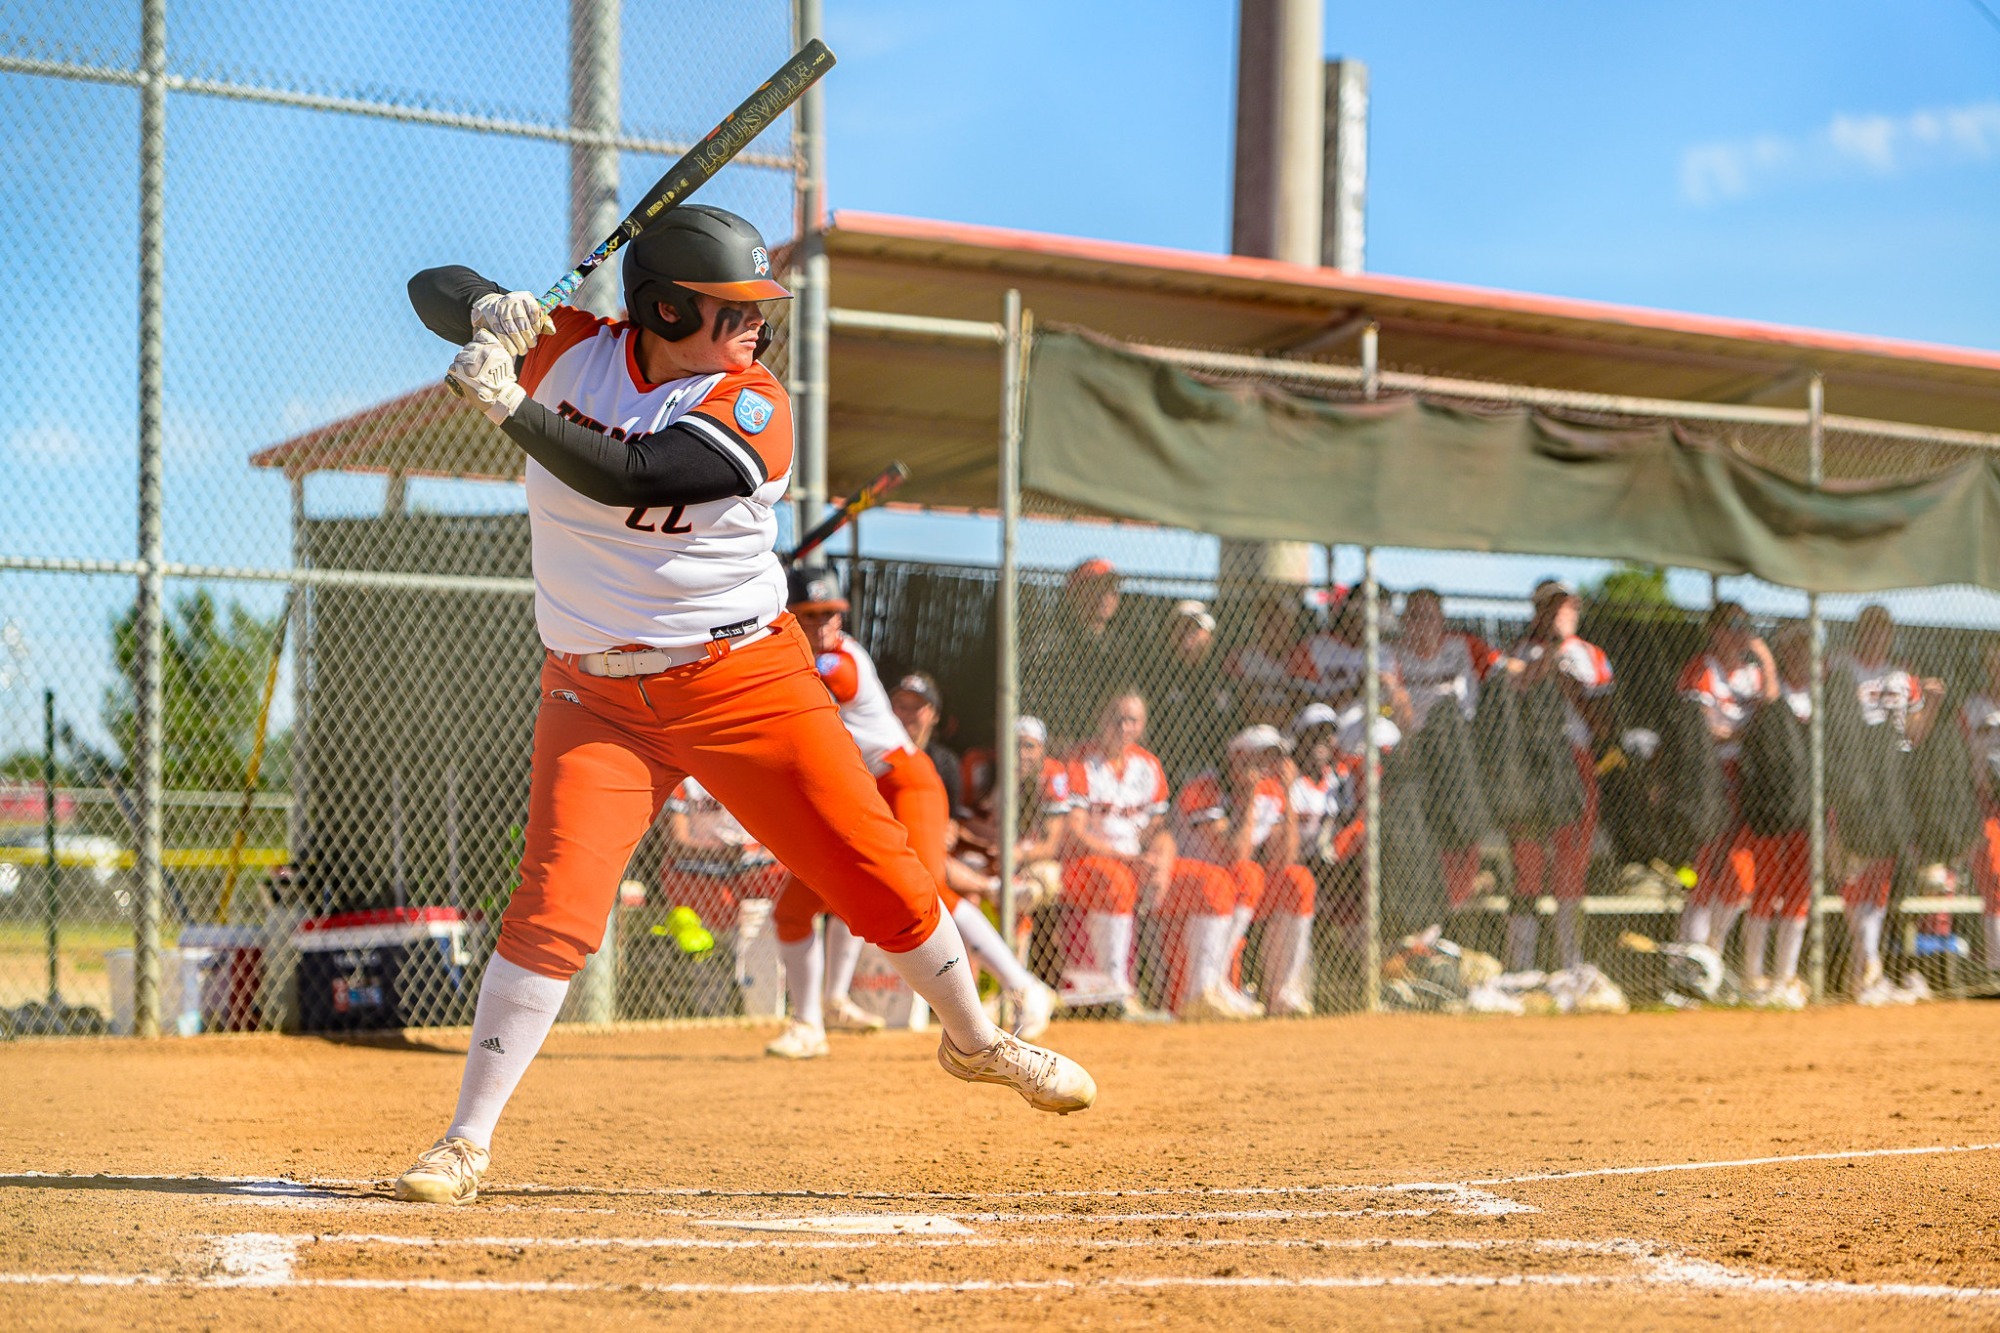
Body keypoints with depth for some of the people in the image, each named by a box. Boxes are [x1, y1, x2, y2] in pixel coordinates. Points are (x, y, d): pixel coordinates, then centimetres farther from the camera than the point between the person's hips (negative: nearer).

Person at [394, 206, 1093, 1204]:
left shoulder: (752, 407, -10)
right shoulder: (573, 352, 0)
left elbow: (625, 476, -24)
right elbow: (434, 293, 4)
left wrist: (511, 408, -31)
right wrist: (491, 310, -18)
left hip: (747, 682, 0)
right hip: (597, 697, 1)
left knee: (878, 871, 1)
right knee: (554, 903, -15)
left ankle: (973, 1039, 27)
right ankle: (466, 1143, -7)